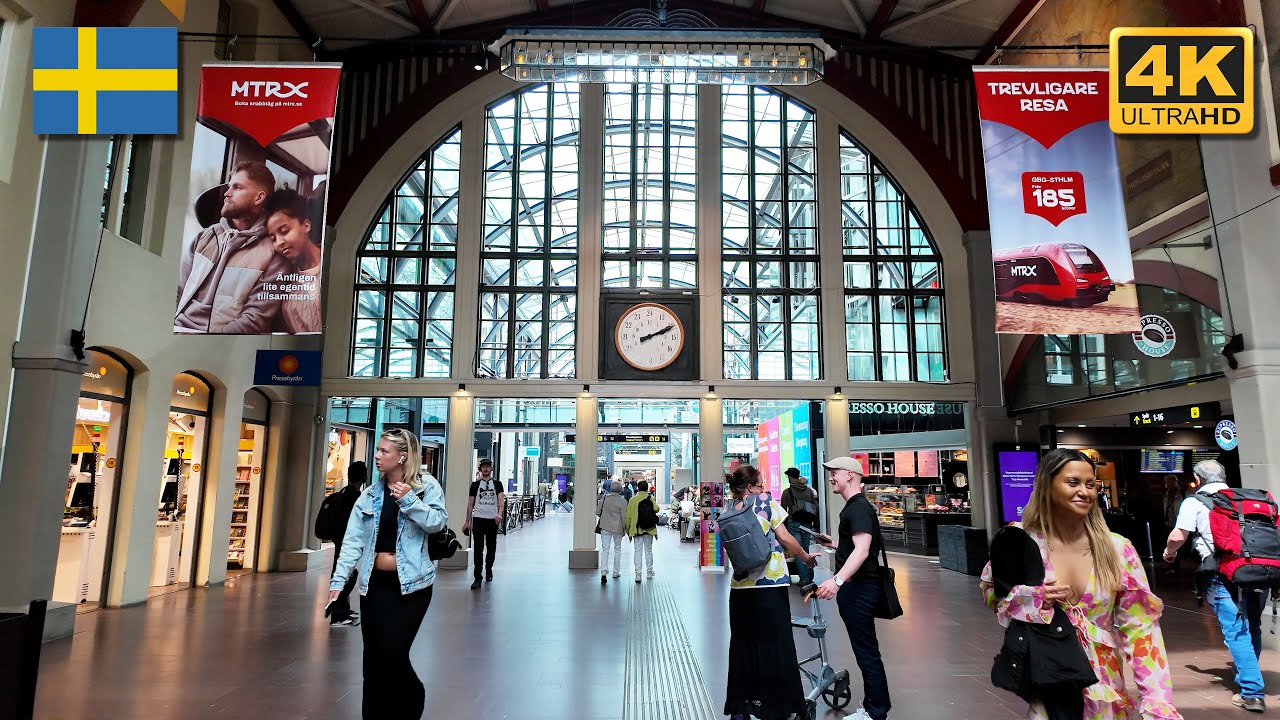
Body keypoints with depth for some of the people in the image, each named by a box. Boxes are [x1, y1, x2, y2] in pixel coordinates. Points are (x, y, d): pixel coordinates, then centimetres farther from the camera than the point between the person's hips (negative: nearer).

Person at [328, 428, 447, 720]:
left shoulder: (426, 485, -4)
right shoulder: (370, 494, 5)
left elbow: (437, 522, -13)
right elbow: (353, 540, 0)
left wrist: (409, 500, -20)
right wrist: (339, 579, -8)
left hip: (411, 584, -4)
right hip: (375, 583, 4)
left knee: (393, 653, -7)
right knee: (373, 657, 9)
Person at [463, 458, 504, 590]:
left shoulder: (497, 484, 6)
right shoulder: (475, 484, 8)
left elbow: (501, 500, -4)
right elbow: (470, 503, 11)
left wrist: (499, 514, -23)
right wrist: (467, 521, 9)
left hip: (493, 519, 1)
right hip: (478, 518, -1)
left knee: (491, 548, 12)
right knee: (478, 548, -8)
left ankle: (488, 570, 34)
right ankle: (477, 578, -8)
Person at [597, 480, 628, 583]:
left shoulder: (604, 498, -4)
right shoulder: (622, 501, -9)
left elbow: (597, 512, 1)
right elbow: (624, 517, -7)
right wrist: (624, 529, 5)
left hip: (605, 527, 1)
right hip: (617, 528, -1)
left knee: (605, 549, 2)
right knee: (617, 549, 15)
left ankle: (604, 572, -14)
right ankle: (616, 572, 21)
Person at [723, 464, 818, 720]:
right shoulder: (765, 502, -5)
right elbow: (784, 538, -5)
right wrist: (806, 558, 7)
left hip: (740, 586, 5)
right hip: (770, 583, -5)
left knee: (743, 644, 12)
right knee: (776, 644, 5)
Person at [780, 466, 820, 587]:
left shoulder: (787, 492, -5)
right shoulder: (809, 490, 7)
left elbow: (783, 511, -2)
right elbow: (816, 507, 9)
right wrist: (815, 523, 17)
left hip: (794, 523, -4)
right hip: (807, 523, 4)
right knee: (806, 550, 15)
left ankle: (804, 578, -5)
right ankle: (809, 576, 16)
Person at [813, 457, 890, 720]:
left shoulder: (859, 508, -18)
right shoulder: (854, 506, 15)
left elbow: (862, 550, -30)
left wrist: (837, 580, -40)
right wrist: (834, 544, 27)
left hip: (860, 589, -11)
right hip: (854, 587, 11)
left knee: (867, 652, -2)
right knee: (866, 650, 17)